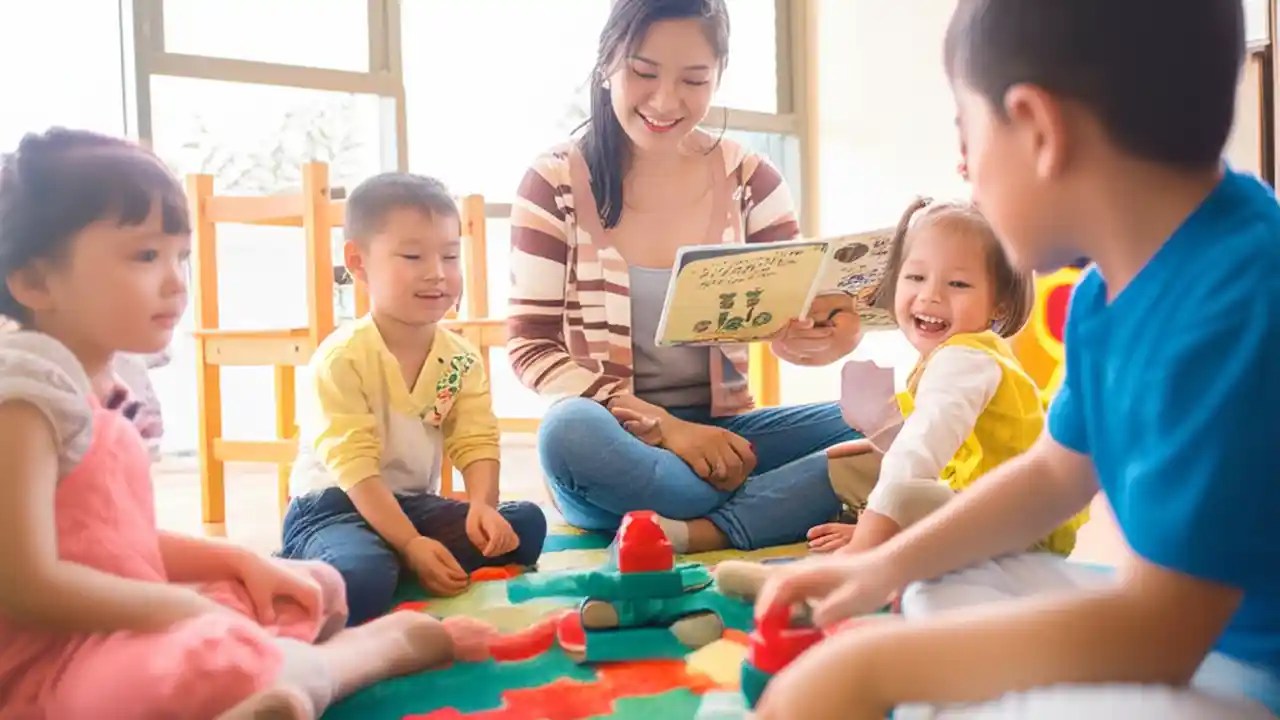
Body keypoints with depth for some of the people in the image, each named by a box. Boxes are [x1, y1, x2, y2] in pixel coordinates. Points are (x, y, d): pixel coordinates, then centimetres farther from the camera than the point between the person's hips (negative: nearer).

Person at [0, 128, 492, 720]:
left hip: (121, 631, 10)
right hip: (54, 661, -10)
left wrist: (243, 563, 6)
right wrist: (193, 610, -14)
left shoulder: (105, 384, 11)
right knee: (236, 661, -37)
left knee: (317, 588, 17)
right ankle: (389, 644, -10)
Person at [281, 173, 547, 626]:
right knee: (360, 581, -38)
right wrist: (412, 546, -28)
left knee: (525, 524, -10)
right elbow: (355, 469, -21)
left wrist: (482, 507, -27)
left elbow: (476, 444, -6)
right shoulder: (342, 359, -17)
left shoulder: (461, 358, 1)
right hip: (335, 505, -7)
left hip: (416, 503, 7)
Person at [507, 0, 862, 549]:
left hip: (723, 433, 3)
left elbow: (792, 326, 3)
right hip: (620, 440, -2)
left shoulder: (749, 178, 3)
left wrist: (826, 335, -23)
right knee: (571, 431, -36)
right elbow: (531, 348, -7)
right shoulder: (556, 182, -4)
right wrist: (663, 426, -20)